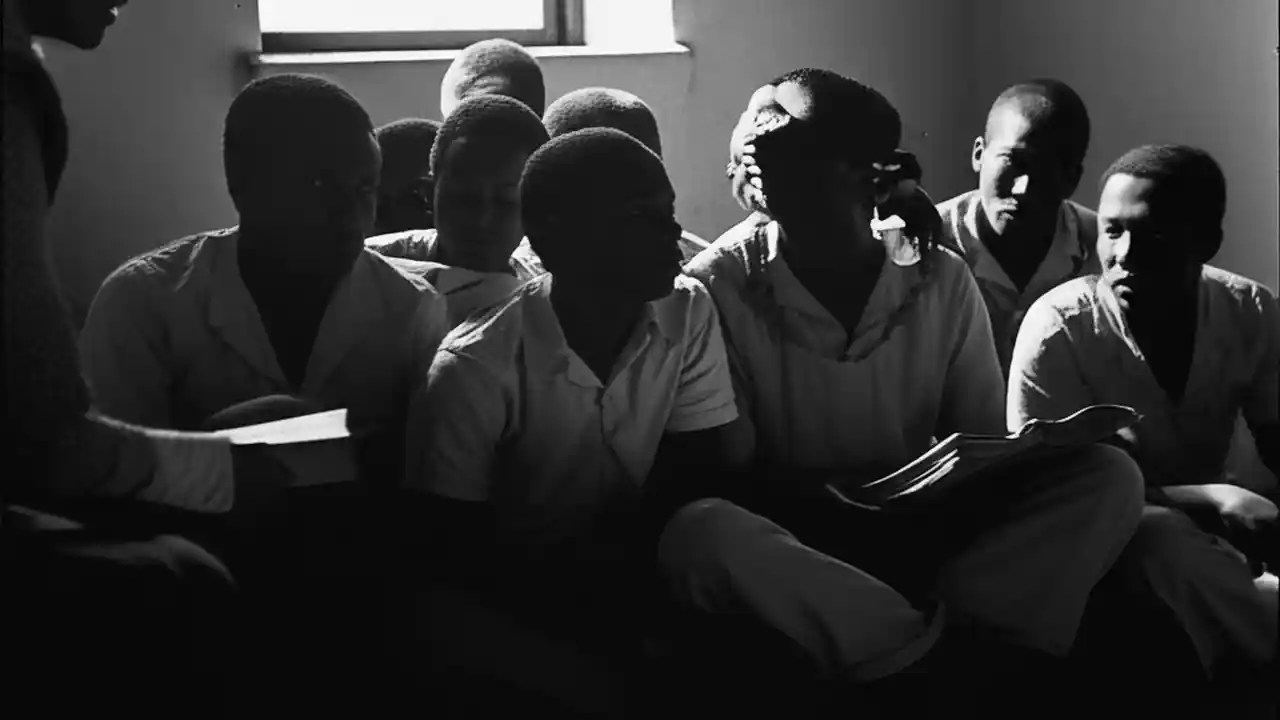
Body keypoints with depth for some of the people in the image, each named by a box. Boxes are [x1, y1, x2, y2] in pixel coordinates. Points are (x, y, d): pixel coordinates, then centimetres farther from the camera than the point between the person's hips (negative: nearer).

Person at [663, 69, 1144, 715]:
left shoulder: (942, 281, 2)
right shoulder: (719, 289, -6)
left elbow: (985, 444, 7)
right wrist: (814, 497, -24)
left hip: (921, 531, 3)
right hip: (789, 537, -3)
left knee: (1109, 476, -16)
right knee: (698, 532, -38)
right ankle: (953, 654, -36)